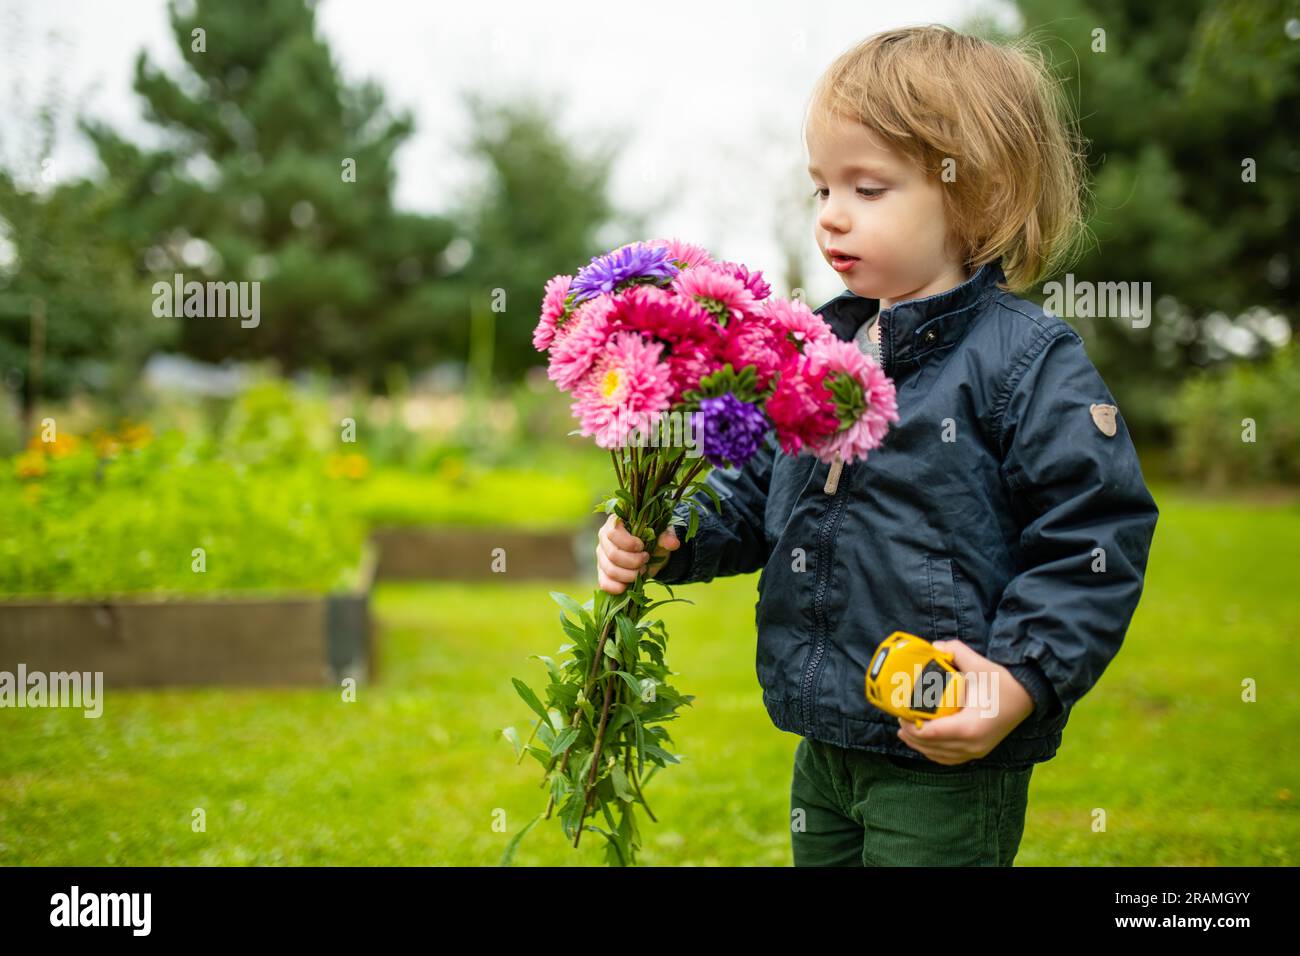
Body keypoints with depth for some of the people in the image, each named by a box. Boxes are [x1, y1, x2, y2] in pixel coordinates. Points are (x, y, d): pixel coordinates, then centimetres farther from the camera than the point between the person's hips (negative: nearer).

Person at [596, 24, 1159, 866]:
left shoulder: (1030, 360, -12)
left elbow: (1095, 541, -14)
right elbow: (755, 494, 17)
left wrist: (1024, 680, -22)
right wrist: (666, 540, -1)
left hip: (950, 763, -7)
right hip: (827, 746, 7)